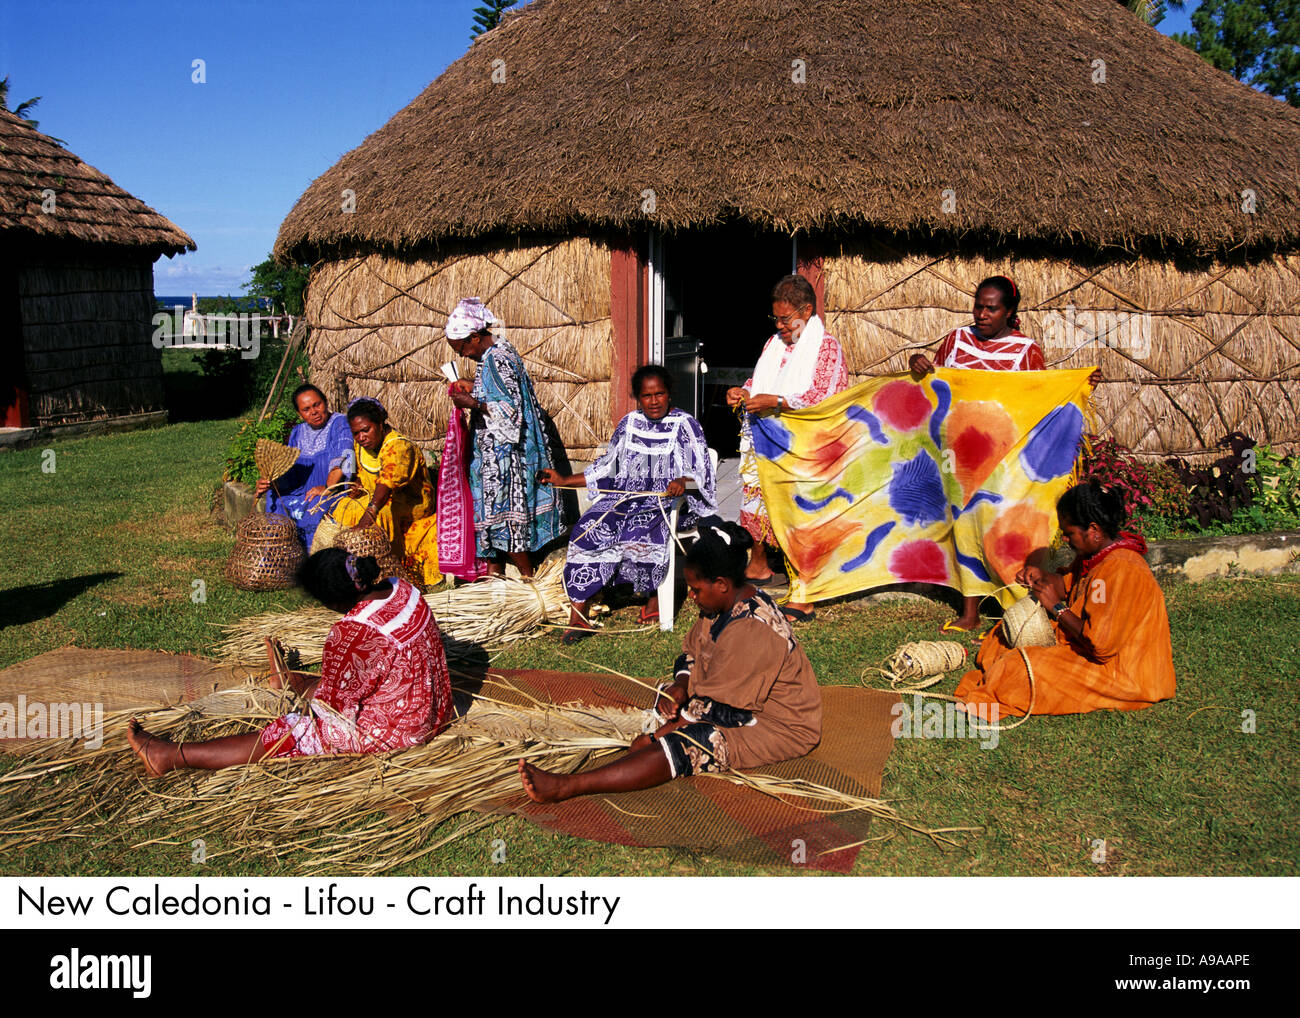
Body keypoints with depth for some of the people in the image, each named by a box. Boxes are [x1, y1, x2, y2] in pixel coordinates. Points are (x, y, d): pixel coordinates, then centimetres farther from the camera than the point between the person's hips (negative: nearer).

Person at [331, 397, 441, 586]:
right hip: (375, 499, 8)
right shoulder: (361, 446, 2)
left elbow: (388, 483, -42)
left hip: (412, 505, -8)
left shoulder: (400, 447, -26)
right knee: (346, 506, -16)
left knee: (380, 515, -34)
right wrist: (358, 486, -3)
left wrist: (370, 512, -56)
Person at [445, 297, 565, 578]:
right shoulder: (498, 352, 12)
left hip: (504, 454, -10)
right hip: (494, 453, 10)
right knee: (493, 510, 14)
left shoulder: (497, 360, -20)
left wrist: (474, 403, -24)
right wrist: (474, 388, 13)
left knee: (504, 513, -4)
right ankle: (495, 572, 21)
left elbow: (510, 409, -24)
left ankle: (528, 576, 5)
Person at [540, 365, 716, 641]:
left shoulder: (686, 426, 4)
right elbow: (606, 468, 24)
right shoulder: (629, 424, 18)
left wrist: (683, 481, -26)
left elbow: (702, 472, -3)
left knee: (641, 532, -36)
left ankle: (656, 596, -11)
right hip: (625, 496, 4)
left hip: (667, 501, -4)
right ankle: (578, 615, -27)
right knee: (589, 530, -25)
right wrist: (565, 480, 17)